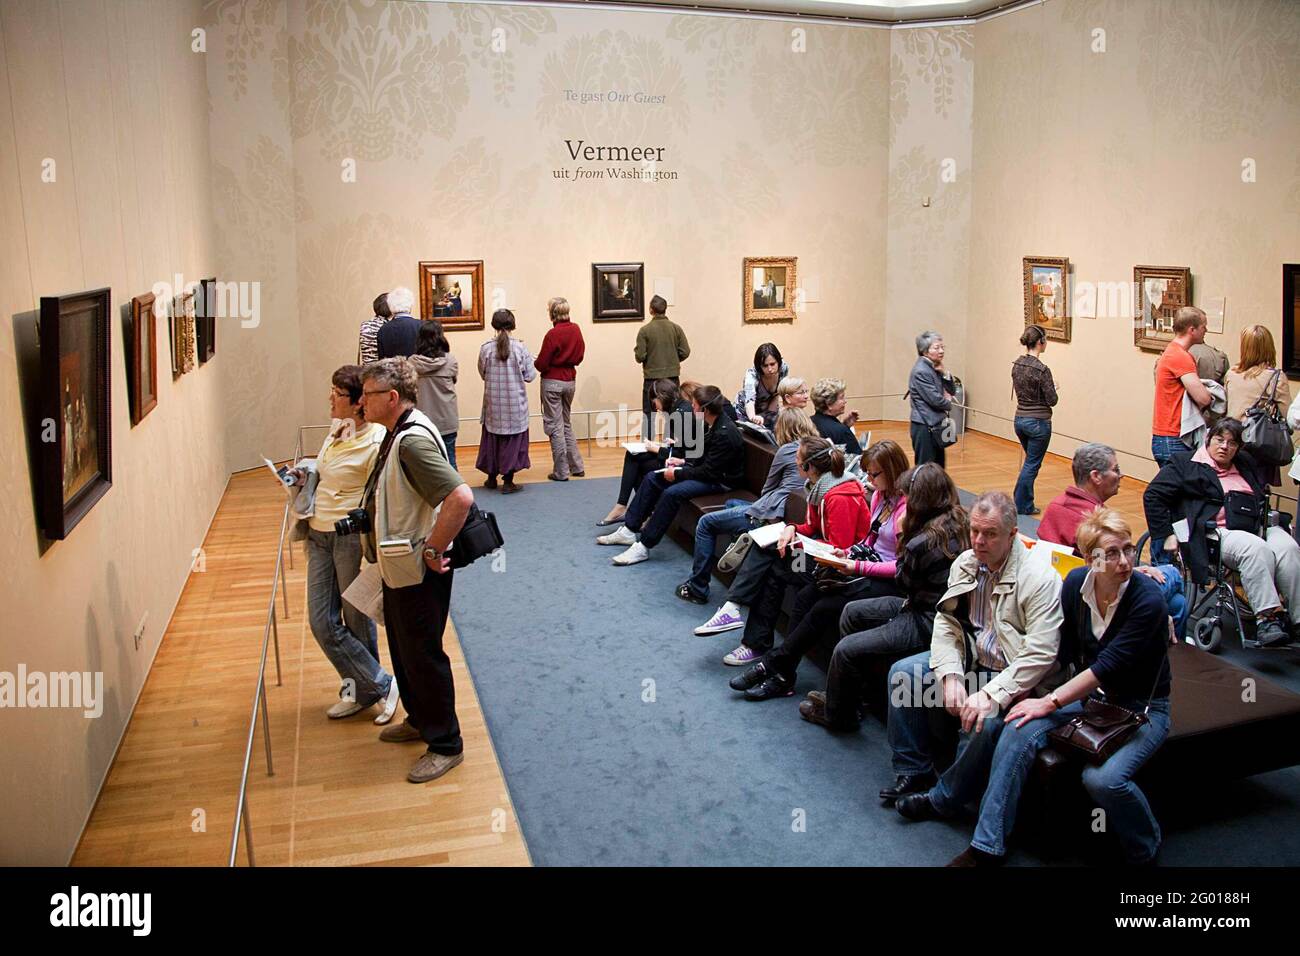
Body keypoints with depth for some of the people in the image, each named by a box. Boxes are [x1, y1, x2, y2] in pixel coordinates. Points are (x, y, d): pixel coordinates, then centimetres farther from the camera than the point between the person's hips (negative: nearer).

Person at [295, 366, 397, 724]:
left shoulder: (375, 442, -18)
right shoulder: (336, 431, 7)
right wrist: (305, 478, 4)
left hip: (352, 537, -8)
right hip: (320, 535, 8)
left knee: (357, 621, 6)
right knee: (322, 622, 8)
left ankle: (364, 689, 25)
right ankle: (374, 686, 21)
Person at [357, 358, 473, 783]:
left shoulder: (413, 440, -26)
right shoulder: (398, 433, 7)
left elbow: (461, 497, -36)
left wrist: (434, 550, -27)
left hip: (418, 573, -10)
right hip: (399, 568, 10)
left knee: (422, 655, 2)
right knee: (403, 649, 23)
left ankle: (445, 744, 16)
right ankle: (419, 720, 41)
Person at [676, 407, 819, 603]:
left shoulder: (787, 450, -9)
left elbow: (767, 489, 3)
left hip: (770, 514, -9)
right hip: (792, 512, 9)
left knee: (705, 523, 6)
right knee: (731, 504, 30)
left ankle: (697, 588, 10)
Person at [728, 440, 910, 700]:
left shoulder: (906, 507, -17)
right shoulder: (879, 495, 10)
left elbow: (902, 566, -17)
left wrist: (857, 567, -20)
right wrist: (847, 553, 1)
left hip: (889, 581, -8)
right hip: (865, 567, 9)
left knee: (824, 609, -22)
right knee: (805, 595, -10)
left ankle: (773, 664, -7)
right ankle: (781, 676, -11)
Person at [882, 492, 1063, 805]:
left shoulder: (1040, 578, -20)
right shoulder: (965, 563, 1)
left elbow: (1040, 654, -25)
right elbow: (946, 623, 2)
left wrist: (991, 694, -31)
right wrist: (951, 675, -14)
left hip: (1013, 677, -7)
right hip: (971, 659, 7)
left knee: (984, 721, -33)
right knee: (902, 673, -5)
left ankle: (943, 798, -7)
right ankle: (914, 772, 8)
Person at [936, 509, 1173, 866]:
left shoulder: (1148, 600, -23)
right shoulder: (1077, 582, -7)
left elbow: (1109, 667, -24)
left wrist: (1050, 702, -21)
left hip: (1142, 709, -5)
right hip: (1089, 694, 5)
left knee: (1103, 778, -30)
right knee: (1020, 728, -20)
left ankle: (1144, 850, 5)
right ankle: (987, 845, -13)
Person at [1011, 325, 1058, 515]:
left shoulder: (1016, 364, 2)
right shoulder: (1042, 369, -20)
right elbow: (1051, 400, -15)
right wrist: (1052, 389, 5)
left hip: (1020, 419, 7)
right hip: (1038, 422, -7)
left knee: (1031, 461, 22)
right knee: (1032, 465, 5)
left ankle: (1026, 505, 25)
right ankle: (1021, 506, 10)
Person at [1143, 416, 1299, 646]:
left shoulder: (1247, 465, 26)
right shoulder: (1186, 466, 9)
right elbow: (1153, 496, 2)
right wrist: (1165, 535, -3)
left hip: (1258, 527, 5)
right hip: (1221, 532, -5)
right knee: (1257, 550, -34)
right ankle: (1266, 618, -38)